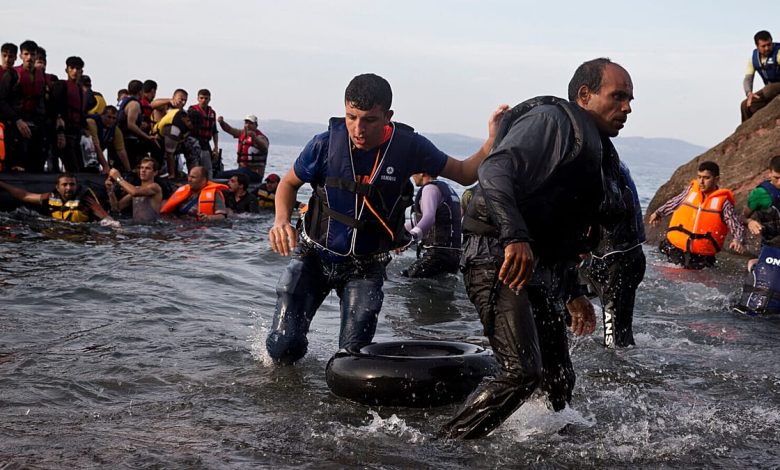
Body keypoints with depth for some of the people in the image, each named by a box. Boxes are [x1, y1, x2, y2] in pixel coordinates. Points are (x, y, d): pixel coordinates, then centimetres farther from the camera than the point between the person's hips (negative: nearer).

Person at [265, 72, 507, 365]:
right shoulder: (326, 143, -16)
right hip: (314, 255, 0)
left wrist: (493, 140, -20)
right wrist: (281, 221, -18)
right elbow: (289, 183, 2)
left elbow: (465, 174, -2)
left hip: (366, 268, 0)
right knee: (283, 350, -4)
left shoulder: (408, 147, -15)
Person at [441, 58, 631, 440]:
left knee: (559, 381, 10)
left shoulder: (598, 154, 26)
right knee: (522, 372, -21)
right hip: (499, 261, -10)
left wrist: (573, 293, 27)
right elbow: (494, 171, -22)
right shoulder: (552, 120, -5)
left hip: (539, 272, 10)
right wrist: (515, 237, -35)